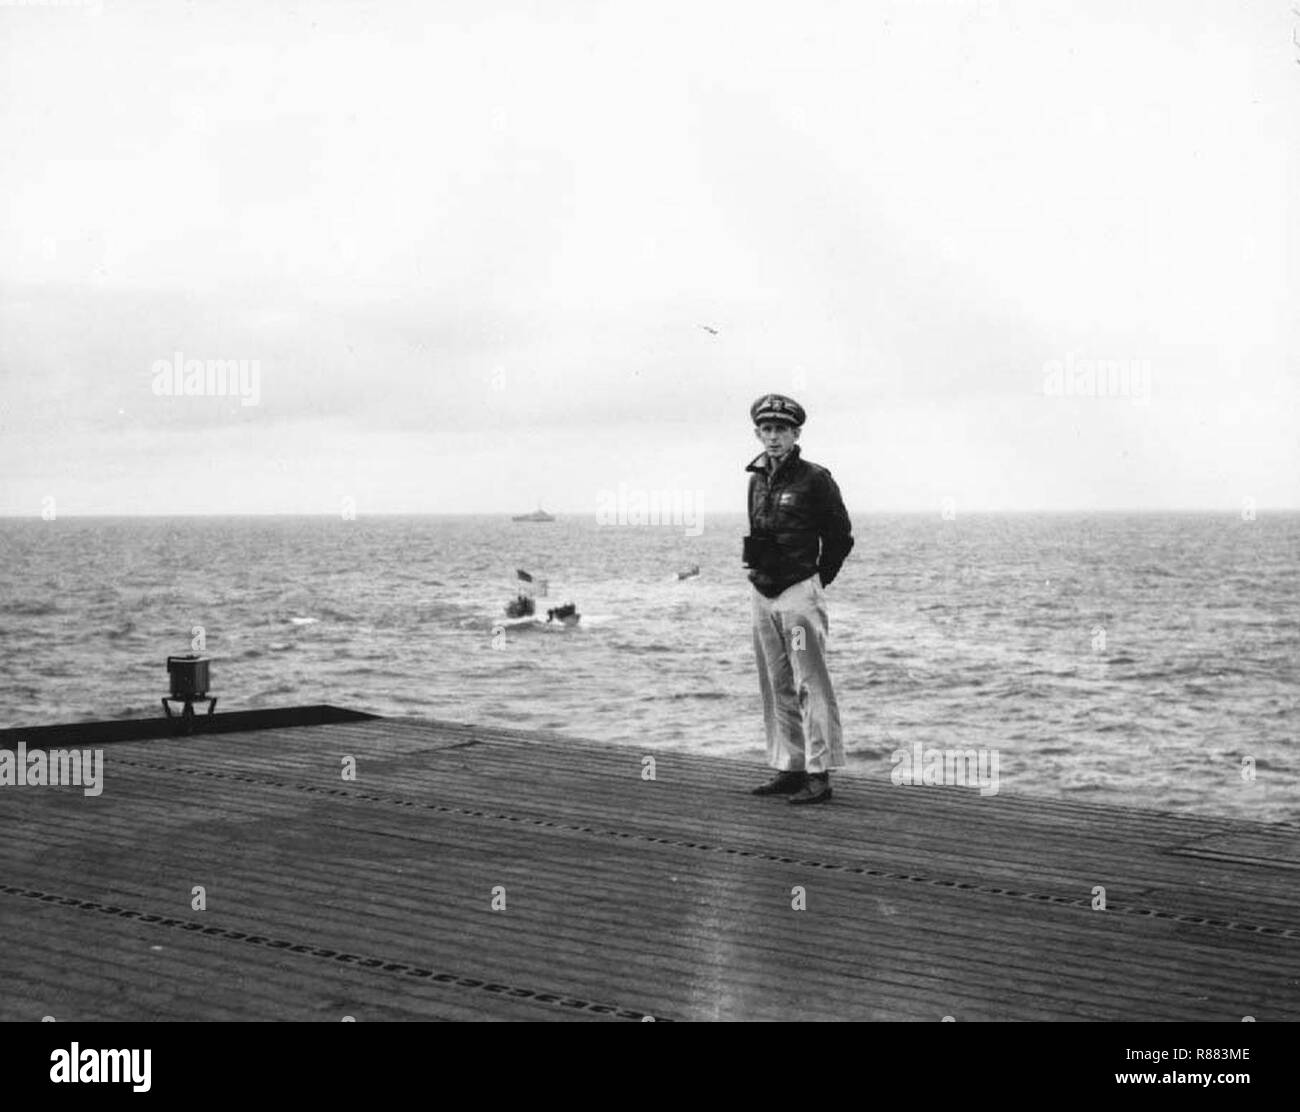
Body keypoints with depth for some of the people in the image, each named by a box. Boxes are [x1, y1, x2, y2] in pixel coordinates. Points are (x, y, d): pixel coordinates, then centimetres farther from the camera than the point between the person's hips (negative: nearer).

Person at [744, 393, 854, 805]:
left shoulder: (814, 479, -7)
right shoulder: (756, 480, 11)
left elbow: (840, 537, -2)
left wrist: (816, 582, 2)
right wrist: (755, 569, 12)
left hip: (800, 592, -7)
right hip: (763, 594, 7)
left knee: (810, 684, -9)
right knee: (777, 687, 10)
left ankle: (819, 775, -9)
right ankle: (789, 768, 17)